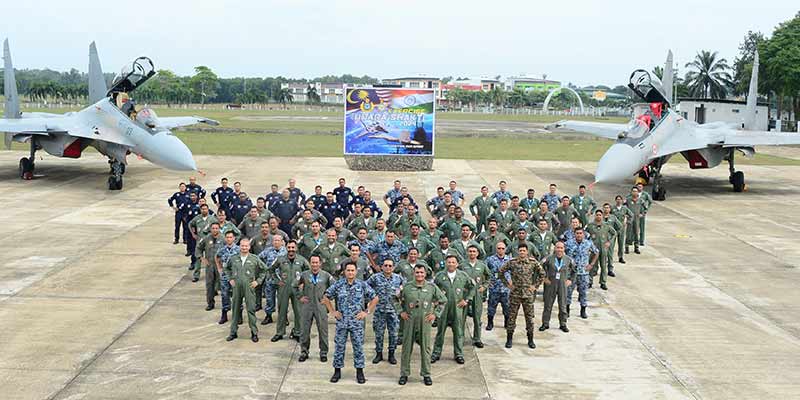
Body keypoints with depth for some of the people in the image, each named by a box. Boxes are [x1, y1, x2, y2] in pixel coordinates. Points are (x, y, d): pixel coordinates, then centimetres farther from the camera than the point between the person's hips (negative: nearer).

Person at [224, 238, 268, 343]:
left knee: (251, 310, -2)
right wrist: (230, 279, 12)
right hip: (236, 287, 2)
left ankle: (254, 333, 6)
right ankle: (233, 332, 19)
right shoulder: (233, 259, 5)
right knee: (236, 310, 9)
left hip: (249, 287, -2)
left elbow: (264, 269, 9)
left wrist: (258, 281, 4)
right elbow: (227, 268, 22)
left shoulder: (254, 259, 0)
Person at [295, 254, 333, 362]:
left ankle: (323, 353, 13)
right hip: (307, 306, 1)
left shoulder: (326, 276, -1)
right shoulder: (304, 275, 2)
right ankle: (304, 352, 18)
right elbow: (295, 286, 15)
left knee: (323, 330, 2)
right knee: (305, 330, 6)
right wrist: (300, 297, 6)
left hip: (321, 306, -1)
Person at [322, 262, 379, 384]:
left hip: (357, 322, 0)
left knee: (358, 347, 3)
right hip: (341, 321, 0)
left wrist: (367, 312, 2)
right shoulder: (338, 285, 0)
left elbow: (375, 298, 8)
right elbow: (326, 298, 11)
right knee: (339, 347, 5)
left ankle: (360, 372, 13)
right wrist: (332, 311, 4)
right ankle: (337, 371, 16)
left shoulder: (363, 285, -1)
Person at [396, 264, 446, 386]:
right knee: (407, 348, 5)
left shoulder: (432, 287, 0)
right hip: (409, 322, 0)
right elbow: (395, 299, 11)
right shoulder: (406, 287, -1)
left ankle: (426, 374, 16)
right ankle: (404, 374, 16)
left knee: (425, 348, 4)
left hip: (425, 322, 0)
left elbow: (443, 300, 10)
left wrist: (435, 314, 4)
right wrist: (400, 312, 3)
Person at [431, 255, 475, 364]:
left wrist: (466, 300, 6)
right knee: (440, 331, 6)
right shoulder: (440, 275, 1)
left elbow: (472, 287, 12)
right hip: (443, 307, 0)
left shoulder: (463, 275, 2)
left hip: (458, 307, 1)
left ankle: (459, 354, 16)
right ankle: (436, 353, 16)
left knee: (458, 332, 6)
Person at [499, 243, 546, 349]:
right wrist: (507, 284, 4)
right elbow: (500, 272, 7)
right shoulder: (512, 263, -3)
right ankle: (509, 339, 14)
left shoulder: (533, 262, -2)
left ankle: (530, 340, 16)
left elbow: (542, 274, 8)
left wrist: (535, 285, 2)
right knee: (511, 317, 3)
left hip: (528, 294, 0)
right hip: (515, 294, 0)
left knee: (529, 317, 4)